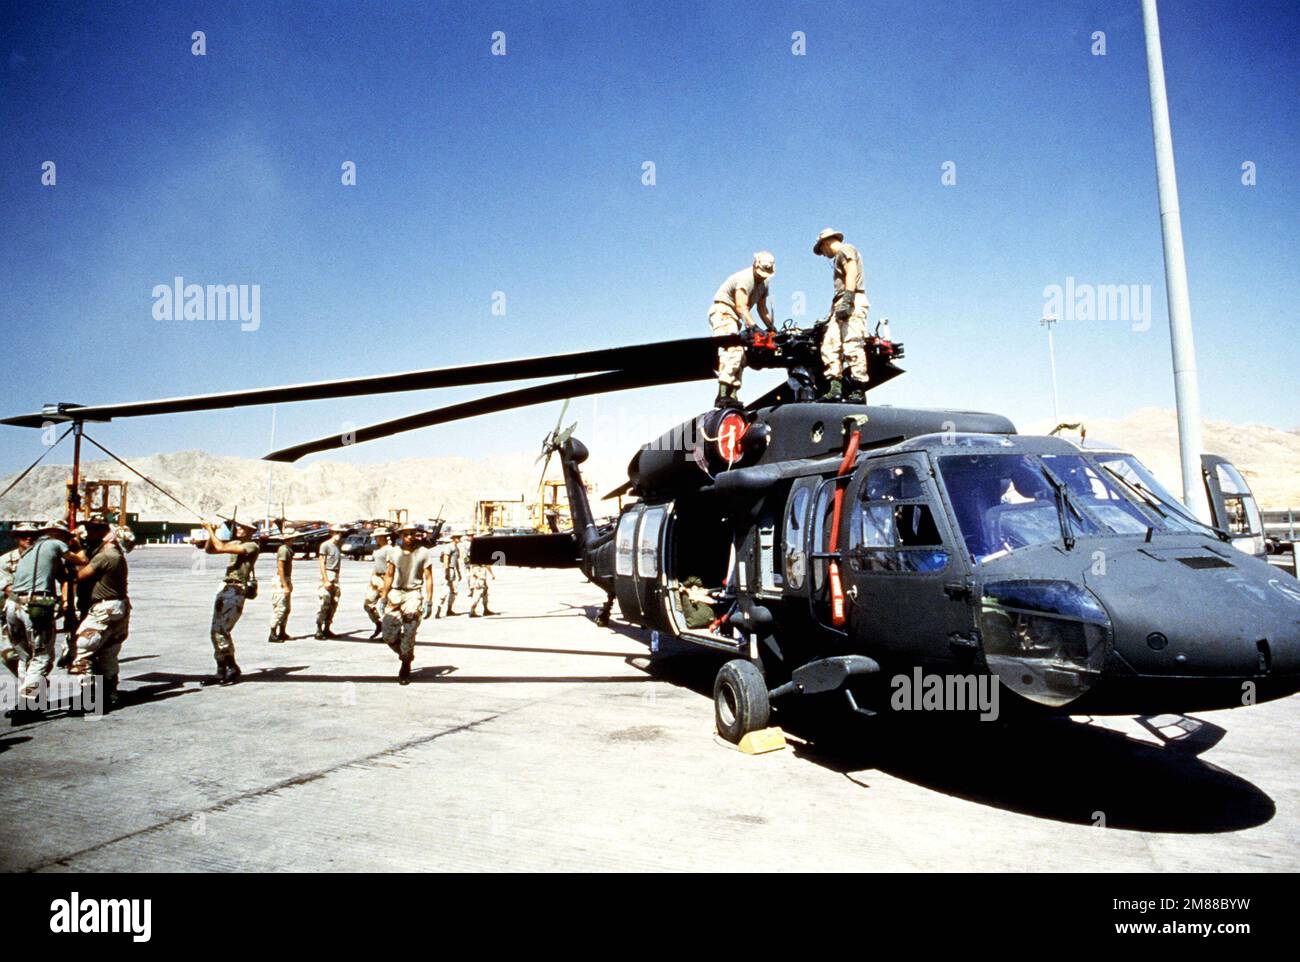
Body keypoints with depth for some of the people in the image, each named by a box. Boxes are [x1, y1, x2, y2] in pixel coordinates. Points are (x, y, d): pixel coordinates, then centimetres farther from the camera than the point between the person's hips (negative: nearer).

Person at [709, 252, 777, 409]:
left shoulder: (763, 283, 15)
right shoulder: (744, 278, -15)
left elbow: (762, 308, 16)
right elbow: (741, 307, -25)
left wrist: (772, 328, 5)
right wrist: (753, 326, -34)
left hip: (732, 318, 10)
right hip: (723, 312, -10)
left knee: (739, 357, 6)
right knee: (733, 350, -26)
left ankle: (732, 395, 6)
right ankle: (723, 394, -37)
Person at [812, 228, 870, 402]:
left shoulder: (845, 249, 6)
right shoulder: (838, 259, 33)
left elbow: (851, 274, -10)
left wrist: (847, 300, -22)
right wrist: (833, 310, 28)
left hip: (853, 303, -10)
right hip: (841, 306, 10)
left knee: (852, 345, -18)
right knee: (829, 345, -6)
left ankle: (859, 390, -24)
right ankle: (835, 388, -16)